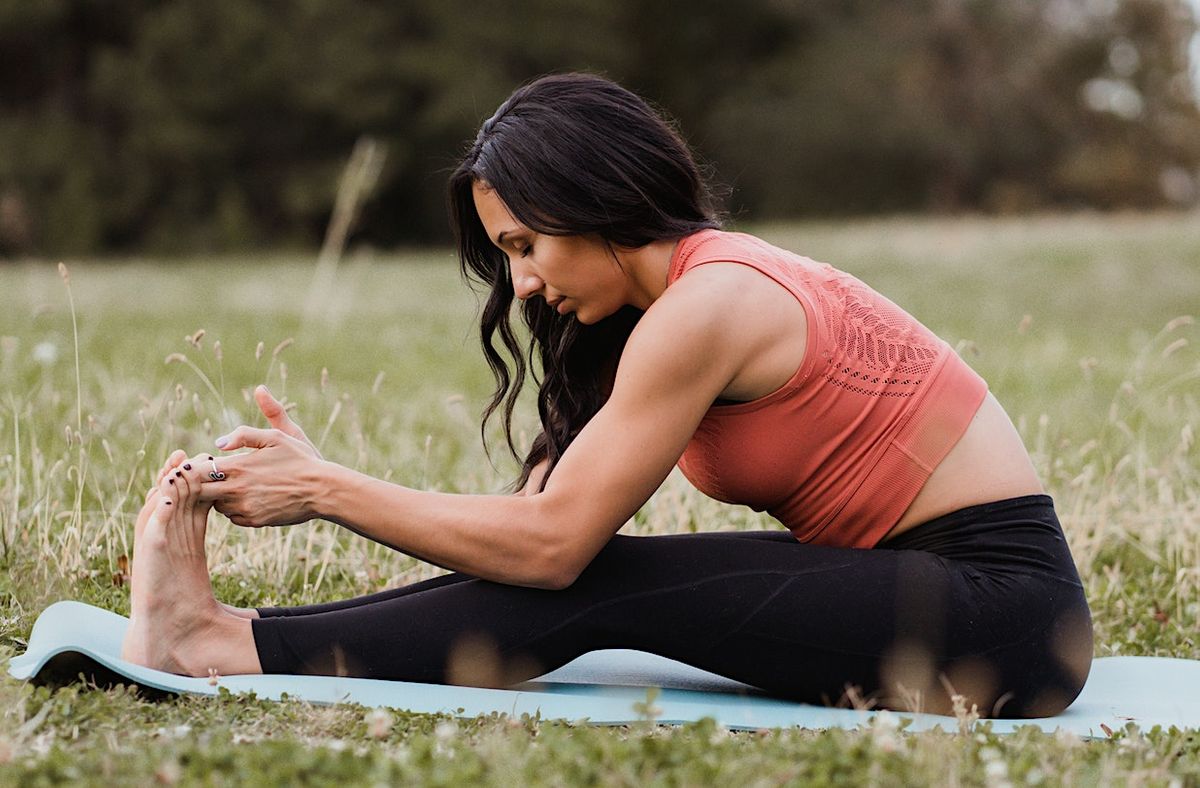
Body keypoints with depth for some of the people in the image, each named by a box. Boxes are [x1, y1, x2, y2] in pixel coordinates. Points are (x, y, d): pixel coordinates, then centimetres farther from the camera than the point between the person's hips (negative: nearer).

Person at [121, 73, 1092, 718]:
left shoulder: (706, 307, -18)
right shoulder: (703, 284, 11)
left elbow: (551, 540, -18)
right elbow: (546, 520, 7)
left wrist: (327, 488, -12)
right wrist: (310, 479, -1)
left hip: (1000, 603, -9)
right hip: (920, 586, 9)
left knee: (596, 587, -17)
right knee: (552, 574, -4)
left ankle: (232, 645, -11)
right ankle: (230, 632, -3)